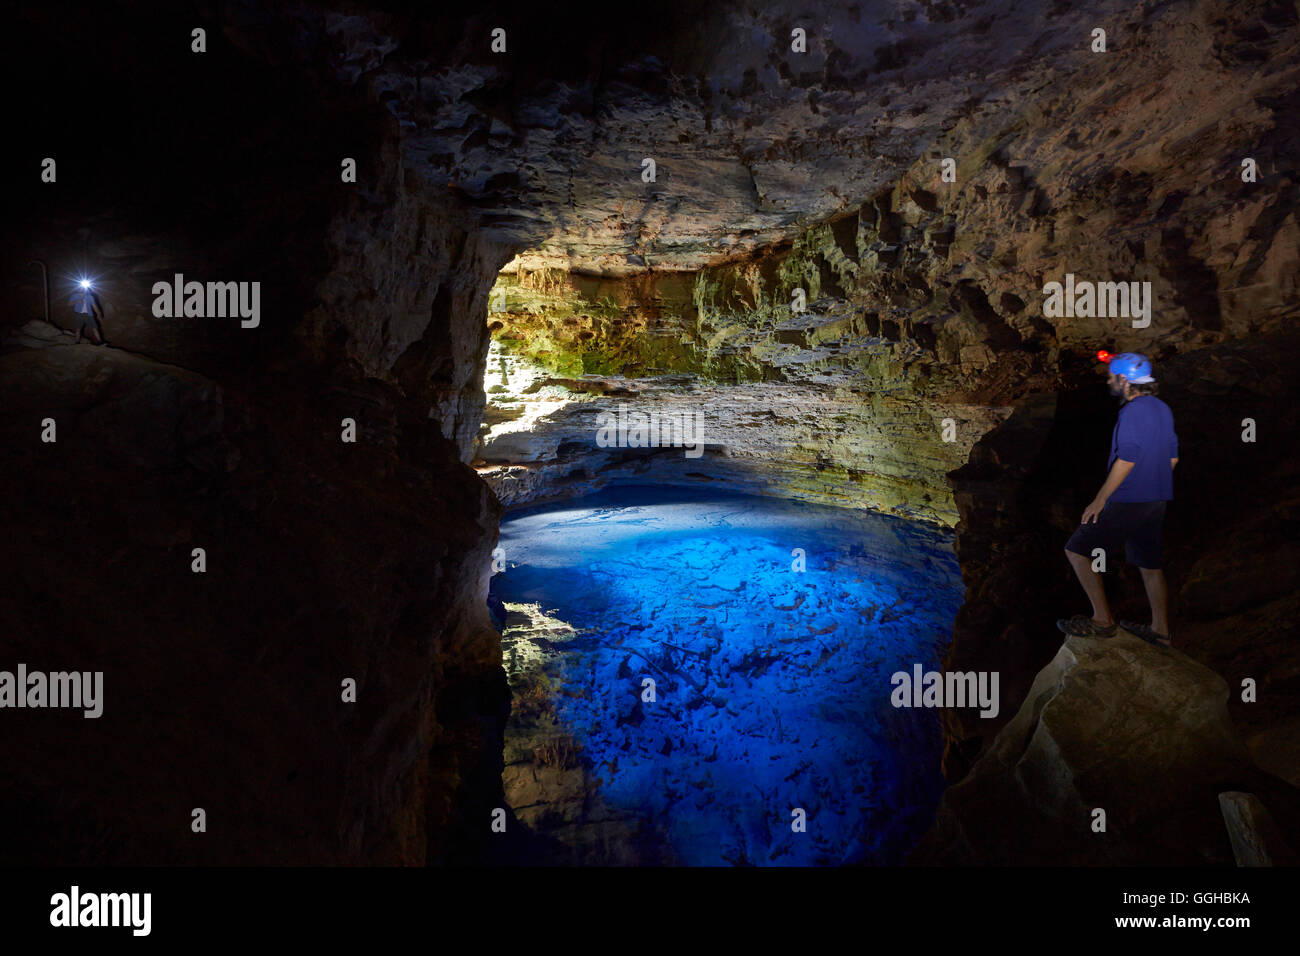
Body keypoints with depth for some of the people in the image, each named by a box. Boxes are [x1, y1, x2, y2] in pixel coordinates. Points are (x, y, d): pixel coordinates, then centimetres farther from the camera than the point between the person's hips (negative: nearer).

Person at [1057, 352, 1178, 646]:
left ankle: (1102, 620, -3)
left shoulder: (1134, 411, -17)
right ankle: (1160, 630, 26)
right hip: (1156, 501, 9)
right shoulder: (1162, 409, 12)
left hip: (1128, 501, -9)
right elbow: (1172, 457, 18)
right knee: (1149, 563, 18)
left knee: (1077, 550, -4)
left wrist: (1100, 500, -20)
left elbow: (1127, 459, -23)